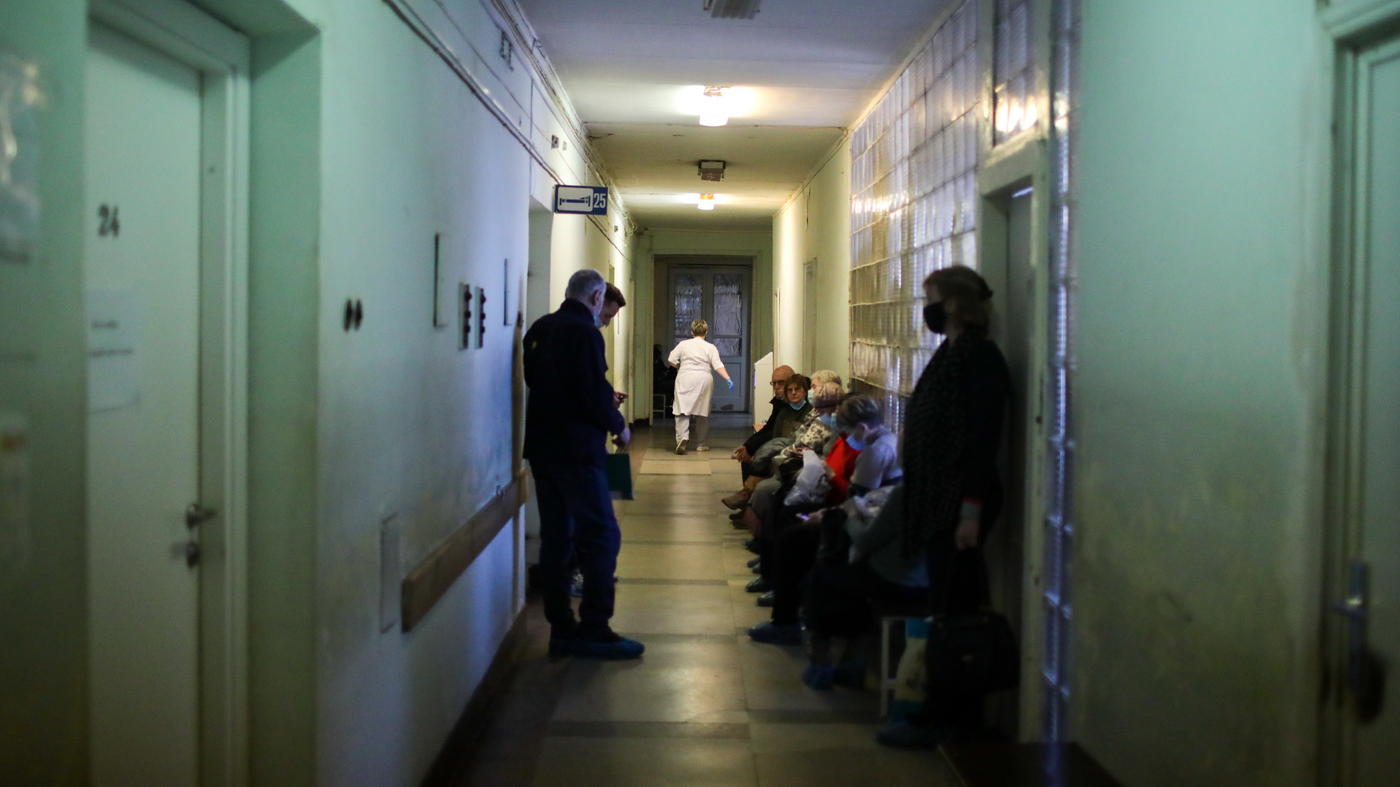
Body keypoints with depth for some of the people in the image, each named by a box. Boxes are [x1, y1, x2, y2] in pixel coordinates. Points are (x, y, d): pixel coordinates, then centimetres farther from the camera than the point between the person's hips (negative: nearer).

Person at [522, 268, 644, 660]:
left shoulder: (540, 329, 9)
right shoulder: (584, 332, -14)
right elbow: (595, 392, -19)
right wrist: (618, 425, 0)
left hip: (541, 446, 8)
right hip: (575, 448, -8)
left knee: (556, 536, 11)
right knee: (602, 536, -2)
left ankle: (561, 628, 15)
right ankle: (593, 630, -2)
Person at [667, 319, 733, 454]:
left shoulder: (683, 344, 7)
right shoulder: (710, 348, 5)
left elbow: (671, 360, 4)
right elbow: (718, 365, -7)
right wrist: (728, 379, -11)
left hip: (685, 378, -1)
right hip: (703, 379, 1)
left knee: (683, 410, -6)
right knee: (702, 412, 11)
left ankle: (682, 437, -28)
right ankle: (700, 443, 17)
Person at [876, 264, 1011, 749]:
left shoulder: (980, 358, -14)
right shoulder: (951, 354, 14)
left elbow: (983, 438, -19)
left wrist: (971, 510, -22)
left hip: (960, 504, -10)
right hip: (939, 501, 10)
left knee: (952, 612, -3)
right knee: (955, 609, 14)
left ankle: (940, 720, 5)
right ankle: (962, 715, 23)